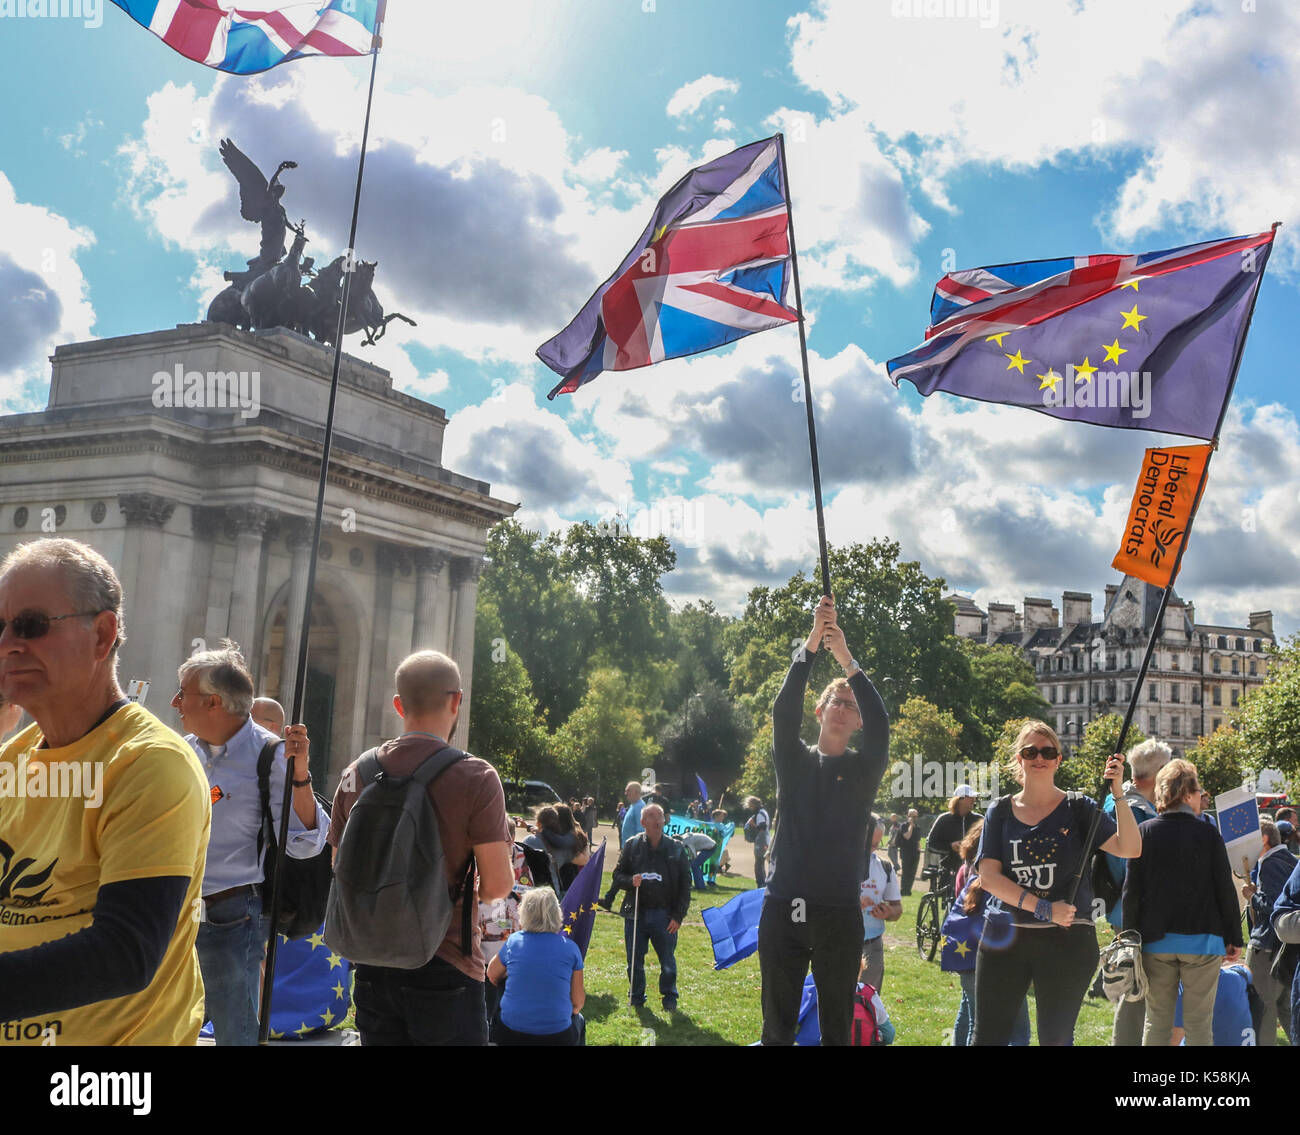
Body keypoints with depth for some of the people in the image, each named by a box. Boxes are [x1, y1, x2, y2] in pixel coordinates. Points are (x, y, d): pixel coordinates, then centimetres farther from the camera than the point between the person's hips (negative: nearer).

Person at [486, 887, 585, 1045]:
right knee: (578, 1020, 34)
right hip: (558, 1035, 0)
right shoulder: (570, 948, -8)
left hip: (509, 1034, 1)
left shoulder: (513, 941, -6)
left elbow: (492, 976, 12)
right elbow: (577, 1002, 0)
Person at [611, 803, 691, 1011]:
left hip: (664, 915, -1)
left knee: (668, 962, 4)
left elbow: (685, 885, 4)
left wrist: (678, 916, -1)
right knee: (635, 960, 9)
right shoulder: (632, 845, 3)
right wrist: (630, 881, -14)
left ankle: (669, 997, 25)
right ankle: (636, 998, 28)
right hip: (636, 913, 1)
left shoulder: (676, 849, 2)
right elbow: (618, 874, 9)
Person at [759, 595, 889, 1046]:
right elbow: (784, 710, -11)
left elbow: (879, 724, -14)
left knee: (837, 1026, 7)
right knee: (776, 1025, 8)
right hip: (782, 909, 1)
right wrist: (811, 645, -24)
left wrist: (847, 660, -26)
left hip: (839, 912, 0)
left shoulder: (864, 769, 6)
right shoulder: (793, 761, 7)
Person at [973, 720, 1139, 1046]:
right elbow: (988, 876, -4)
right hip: (1004, 937, 1)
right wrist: (1043, 908, -15)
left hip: (1067, 940, -1)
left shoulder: (1077, 808, 2)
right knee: (987, 1036, 3)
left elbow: (1130, 849, -12)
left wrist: (1117, 792, -22)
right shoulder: (1001, 811, 6)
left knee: (1055, 1038, 7)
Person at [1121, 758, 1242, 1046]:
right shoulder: (1207, 834, -5)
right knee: (1199, 1022, 5)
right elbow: (1225, 889, -3)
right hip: (1203, 940, -2)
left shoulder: (1145, 832, 0)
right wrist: (1234, 938, 6)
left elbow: (1132, 890, -2)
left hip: (1156, 940, 2)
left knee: (1157, 1021, 9)